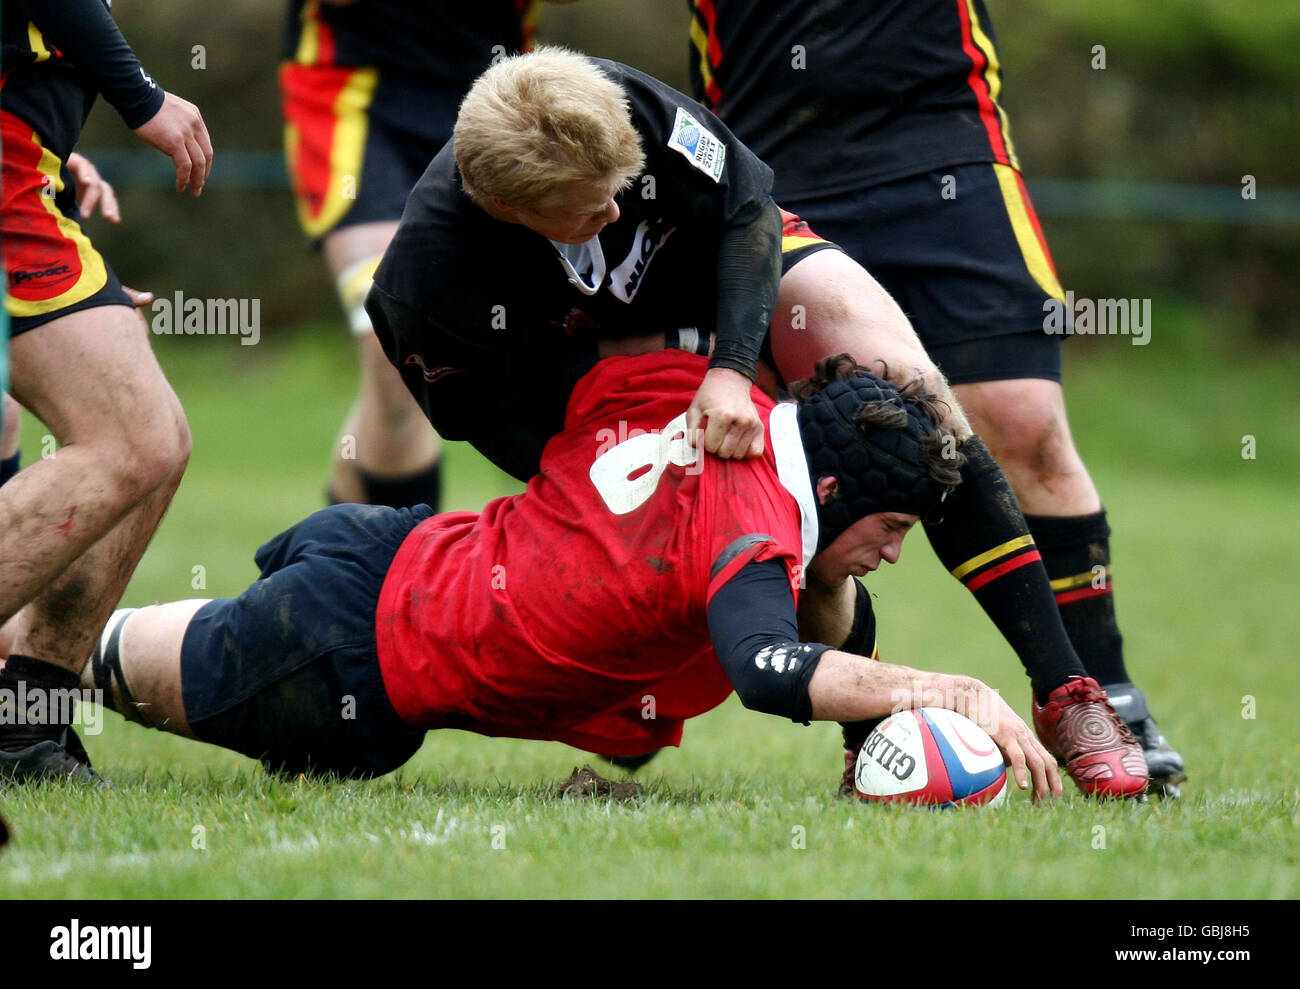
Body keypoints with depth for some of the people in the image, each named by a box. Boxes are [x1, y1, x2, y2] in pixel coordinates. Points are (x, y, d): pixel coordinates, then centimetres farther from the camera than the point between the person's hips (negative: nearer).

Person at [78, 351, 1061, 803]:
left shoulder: (693, 395, -8)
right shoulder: (755, 535, -31)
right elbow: (768, 668, -51)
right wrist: (951, 691, -54)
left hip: (399, 550, 8)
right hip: (352, 657, -8)